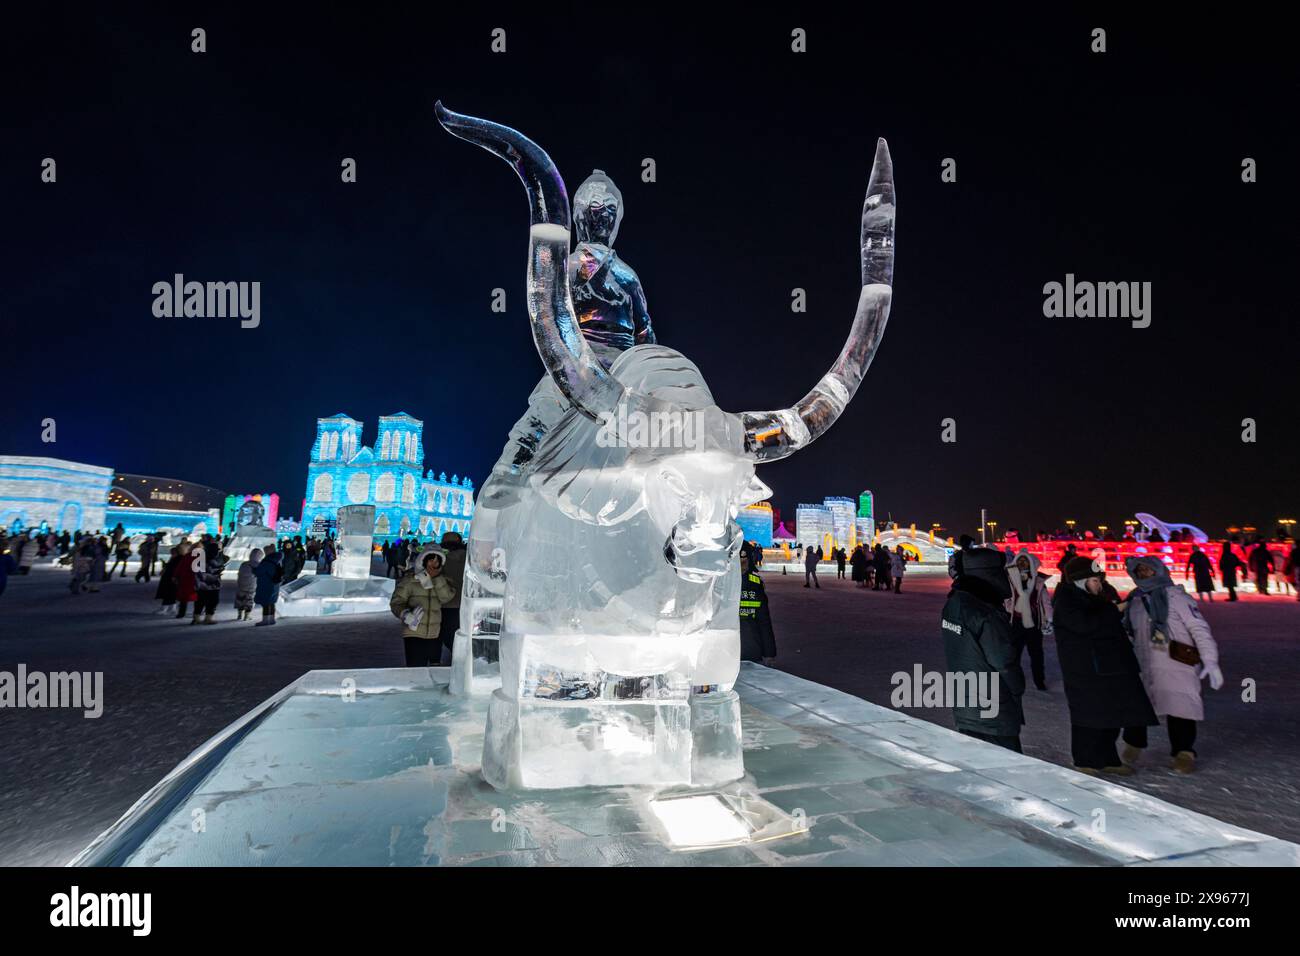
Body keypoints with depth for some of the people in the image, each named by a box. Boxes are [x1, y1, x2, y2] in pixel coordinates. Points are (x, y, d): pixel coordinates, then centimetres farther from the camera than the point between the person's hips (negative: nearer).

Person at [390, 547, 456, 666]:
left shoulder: (442, 582, 8)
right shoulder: (409, 580, -3)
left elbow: (446, 597, -10)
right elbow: (396, 602, -7)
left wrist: (436, 576, -15)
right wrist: (405, 615, -26)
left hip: (435, 636, 4)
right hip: (414, 635, -4)